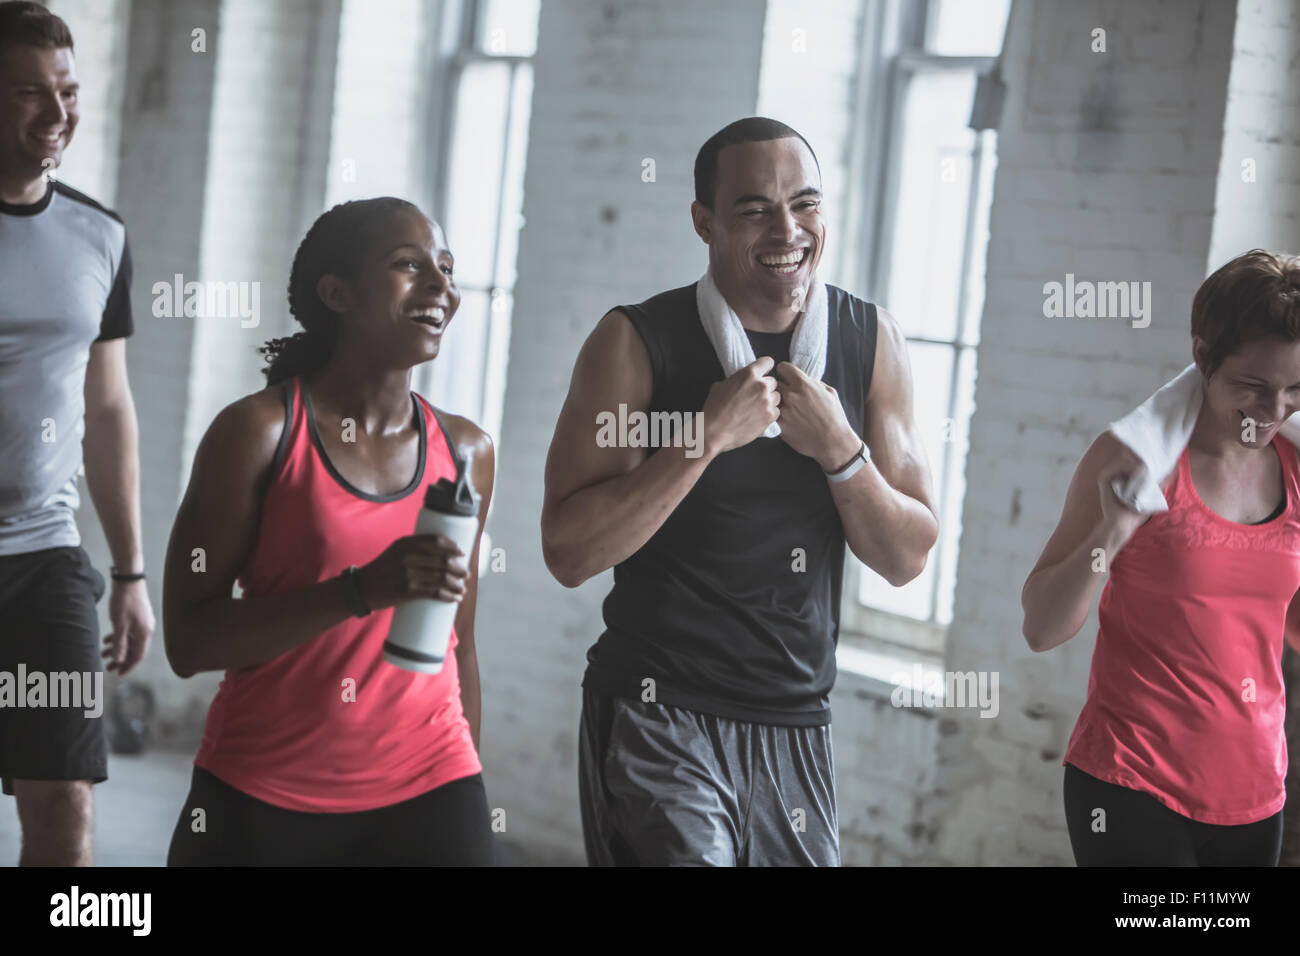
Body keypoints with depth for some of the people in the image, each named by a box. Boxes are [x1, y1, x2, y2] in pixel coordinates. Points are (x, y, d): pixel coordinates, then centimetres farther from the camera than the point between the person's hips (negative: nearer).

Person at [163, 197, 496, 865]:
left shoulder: (466, 451, 6)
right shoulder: (258, 430, -7)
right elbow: (188, 641, -11)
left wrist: (465, 801, 18)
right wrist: (362, 591, -21)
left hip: (424, 799, 3)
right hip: (257, 807, -3)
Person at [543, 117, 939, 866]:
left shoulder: (871, 341, 4)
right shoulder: (638, 342, -7)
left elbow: (907, 559, 3)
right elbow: (569, 552, -14)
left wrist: (840, 451, -14)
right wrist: (708, 438, -20)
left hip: (798, 730, 4)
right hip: (661, 720, -4)